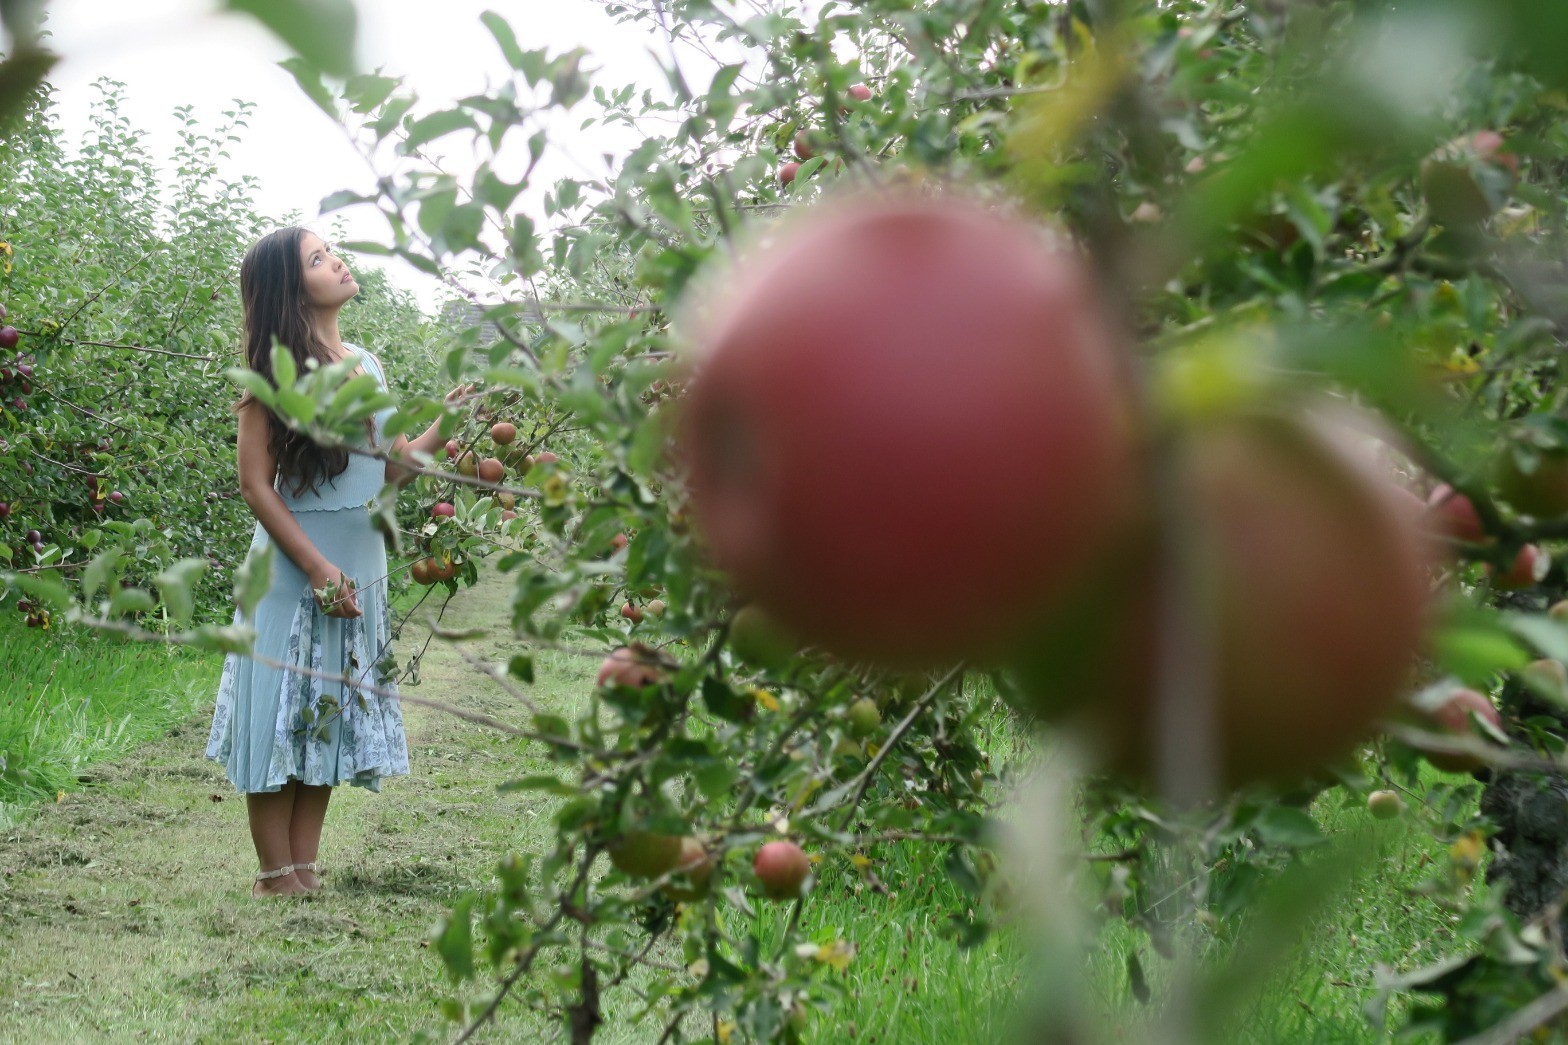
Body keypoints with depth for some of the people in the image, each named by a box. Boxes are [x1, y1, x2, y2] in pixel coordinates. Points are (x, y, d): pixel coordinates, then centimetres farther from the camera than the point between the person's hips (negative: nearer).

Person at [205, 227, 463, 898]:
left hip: (361, 574, 7)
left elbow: (392, 468, 12)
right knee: (284, 718, -1)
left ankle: (305, 870, 17)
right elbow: (256, 484, -11)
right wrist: (318, 569, -16)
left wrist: (447, 422, -3)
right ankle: (277, 876, 6)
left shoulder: (366, 366, 9)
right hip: (294, 572, -6)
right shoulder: (275, 371, -9)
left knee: (331, 720, 10)